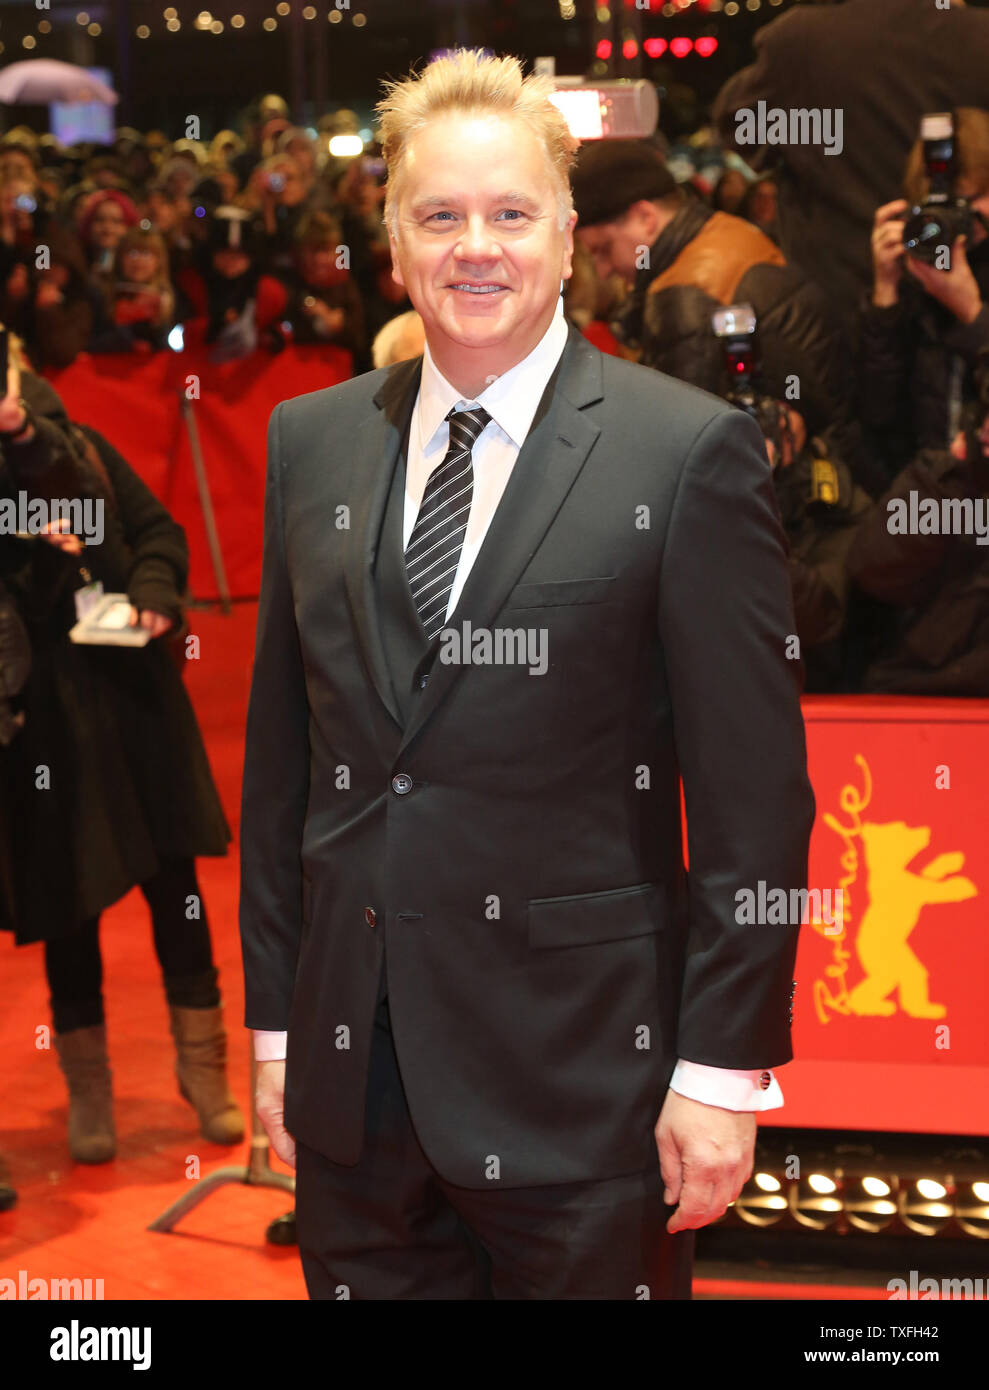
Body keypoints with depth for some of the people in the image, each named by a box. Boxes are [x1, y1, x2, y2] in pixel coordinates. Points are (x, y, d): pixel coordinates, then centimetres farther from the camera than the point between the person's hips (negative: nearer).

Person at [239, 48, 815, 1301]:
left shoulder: (693, 451, -7)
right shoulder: (310, 442, 7)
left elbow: (754, 796, -7)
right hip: (352, 1066, 4)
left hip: (579, 1086, -4)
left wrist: (724, 1069, -9)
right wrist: (274, 1018, 10)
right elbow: (280, 755, 10)